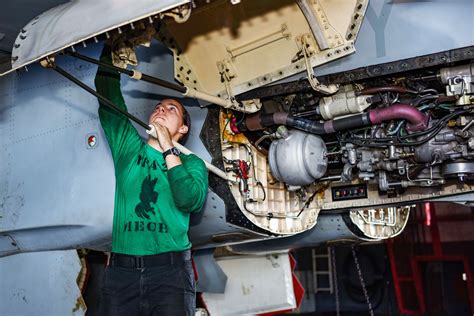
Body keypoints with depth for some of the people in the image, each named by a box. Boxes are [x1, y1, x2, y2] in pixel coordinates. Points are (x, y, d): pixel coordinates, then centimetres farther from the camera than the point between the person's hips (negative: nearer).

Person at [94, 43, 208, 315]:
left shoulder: (191, 163, 8)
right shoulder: (128, 147, 13)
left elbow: (191, 200, -12)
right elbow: (109, 94, 9)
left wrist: (168, 148, -8)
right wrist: (111, 47, 8)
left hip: (170, 270, -1)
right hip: (121, 268, 2)